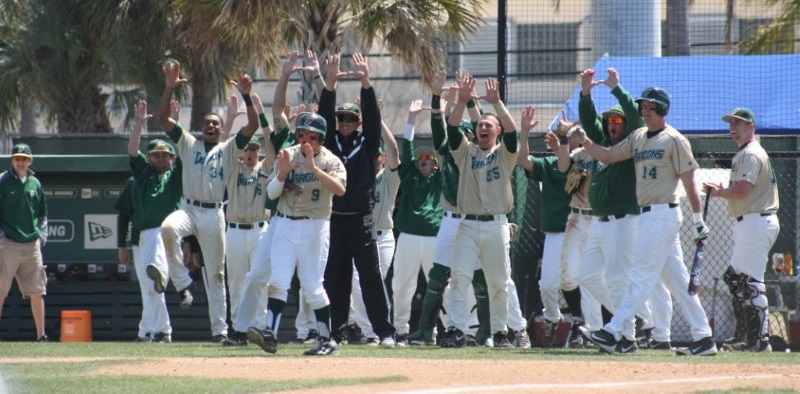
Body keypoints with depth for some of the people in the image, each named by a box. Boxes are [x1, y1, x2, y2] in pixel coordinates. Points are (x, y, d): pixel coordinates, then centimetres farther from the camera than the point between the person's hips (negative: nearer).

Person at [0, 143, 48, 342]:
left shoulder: (35, 183, 13)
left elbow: (42, 213, 20)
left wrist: (41, 235, 7)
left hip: (32, 244, 4)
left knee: (37, 292, 4)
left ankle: (41, 335, 9)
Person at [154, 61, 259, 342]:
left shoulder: (229, 149, 11)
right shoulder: (188, 144, 13)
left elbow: (253, 126, -3)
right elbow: (164, 118, 4)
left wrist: (246, 96, -15)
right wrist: (169, 88, -8)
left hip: (214, 214, 0)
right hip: (189, 210, 0)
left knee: (215, 272, 4)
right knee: (168, 228, -35)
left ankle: (219, 327, 10)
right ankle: (182, 283, -23)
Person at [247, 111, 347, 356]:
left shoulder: (330, 161, -4)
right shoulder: (287, 156, 6)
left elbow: (339, 189, -22)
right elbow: (271, 193, 6)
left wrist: (314, 168, -29)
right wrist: (282, 173, -13)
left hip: (314, 227, -3)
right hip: (285, 224, 3)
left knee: (312, 286, -3)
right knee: (278, 281, -8)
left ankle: (327, 340, 6)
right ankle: (270, 334, -14)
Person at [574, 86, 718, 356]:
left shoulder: (674, 140, -8)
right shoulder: (638, 137, 15)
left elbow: (689, 182, -8)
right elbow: (608, 156, 12)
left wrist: (698, 220, -9)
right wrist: (584, 142, -5)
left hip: (663, 213, -8)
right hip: (649, 215, 8)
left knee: (642, 276, -9)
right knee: (677, 279, 8)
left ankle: (614, 334, -12)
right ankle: (703, 338, 11)